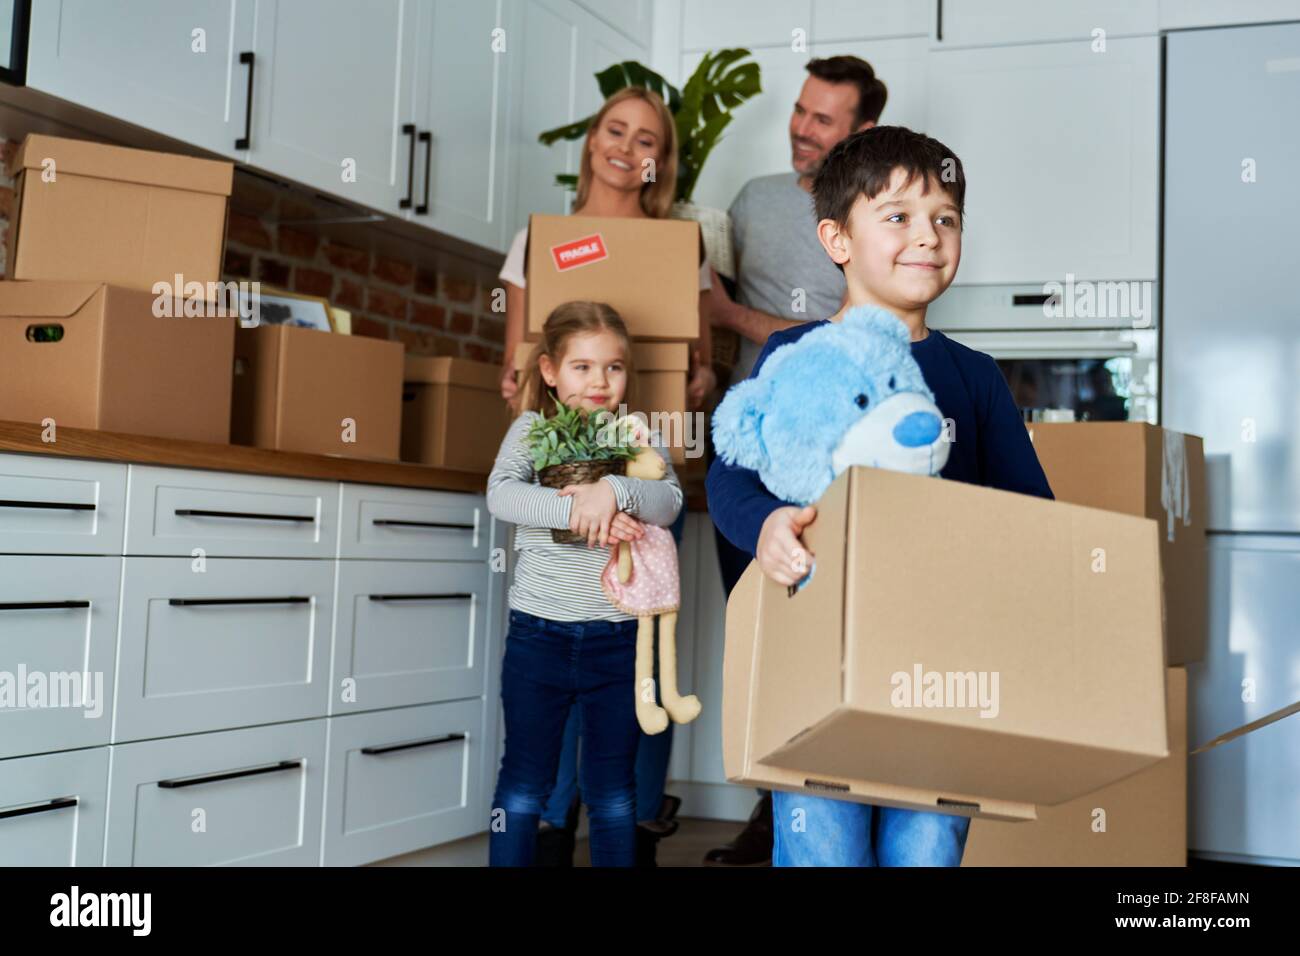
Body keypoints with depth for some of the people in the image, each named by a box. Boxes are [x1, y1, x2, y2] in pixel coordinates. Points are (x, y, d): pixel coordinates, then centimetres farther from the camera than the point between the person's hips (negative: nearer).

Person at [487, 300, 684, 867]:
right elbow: (501, 494, -17)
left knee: (613, 787, 12)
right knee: (524, 781, 9)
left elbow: (668, 502, -11)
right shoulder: (531, 430, 1)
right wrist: (579, 512, -29)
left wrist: (614, 490, -30)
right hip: (539, 634, -1)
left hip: (618, 639, 1)